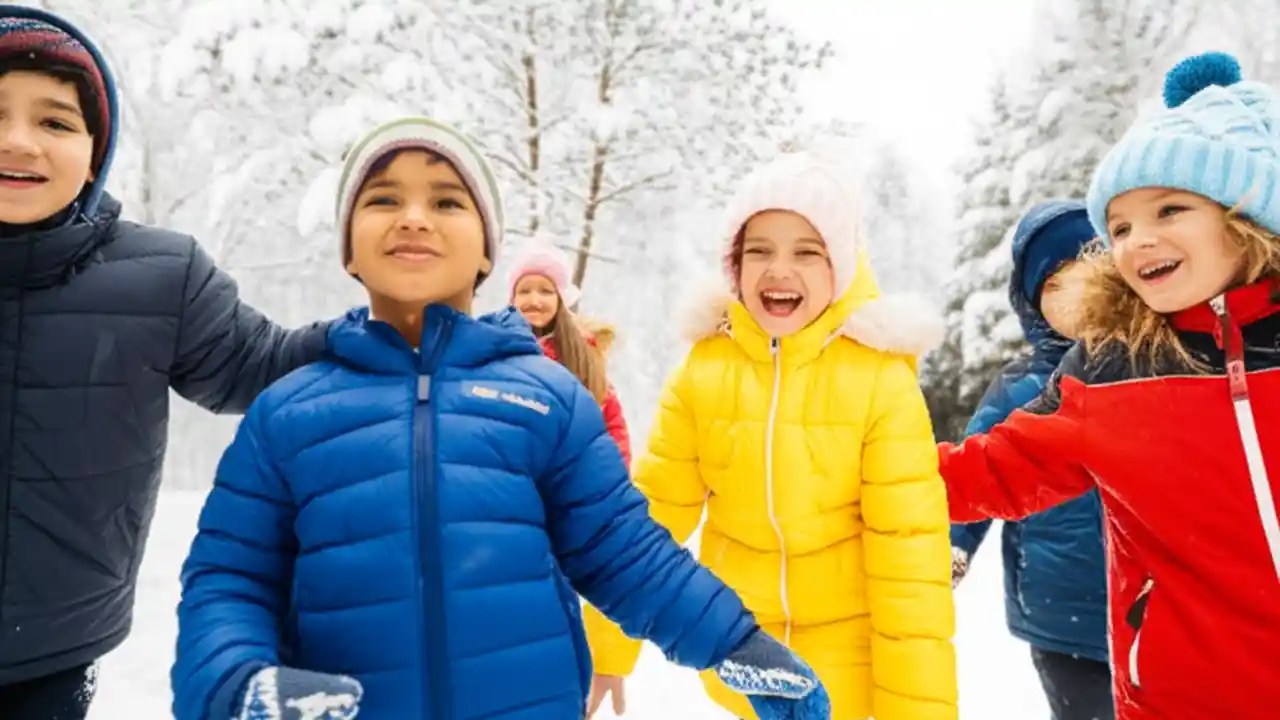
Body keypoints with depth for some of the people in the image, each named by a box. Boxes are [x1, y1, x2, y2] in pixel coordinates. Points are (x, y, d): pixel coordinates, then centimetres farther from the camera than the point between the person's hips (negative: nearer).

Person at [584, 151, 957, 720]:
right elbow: (655, 512, -5)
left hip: (850, 660, -2)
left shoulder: (880, 374, -16)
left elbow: (909, 548, -15)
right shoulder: (703, 368, -10)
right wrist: (607, 646, -3)